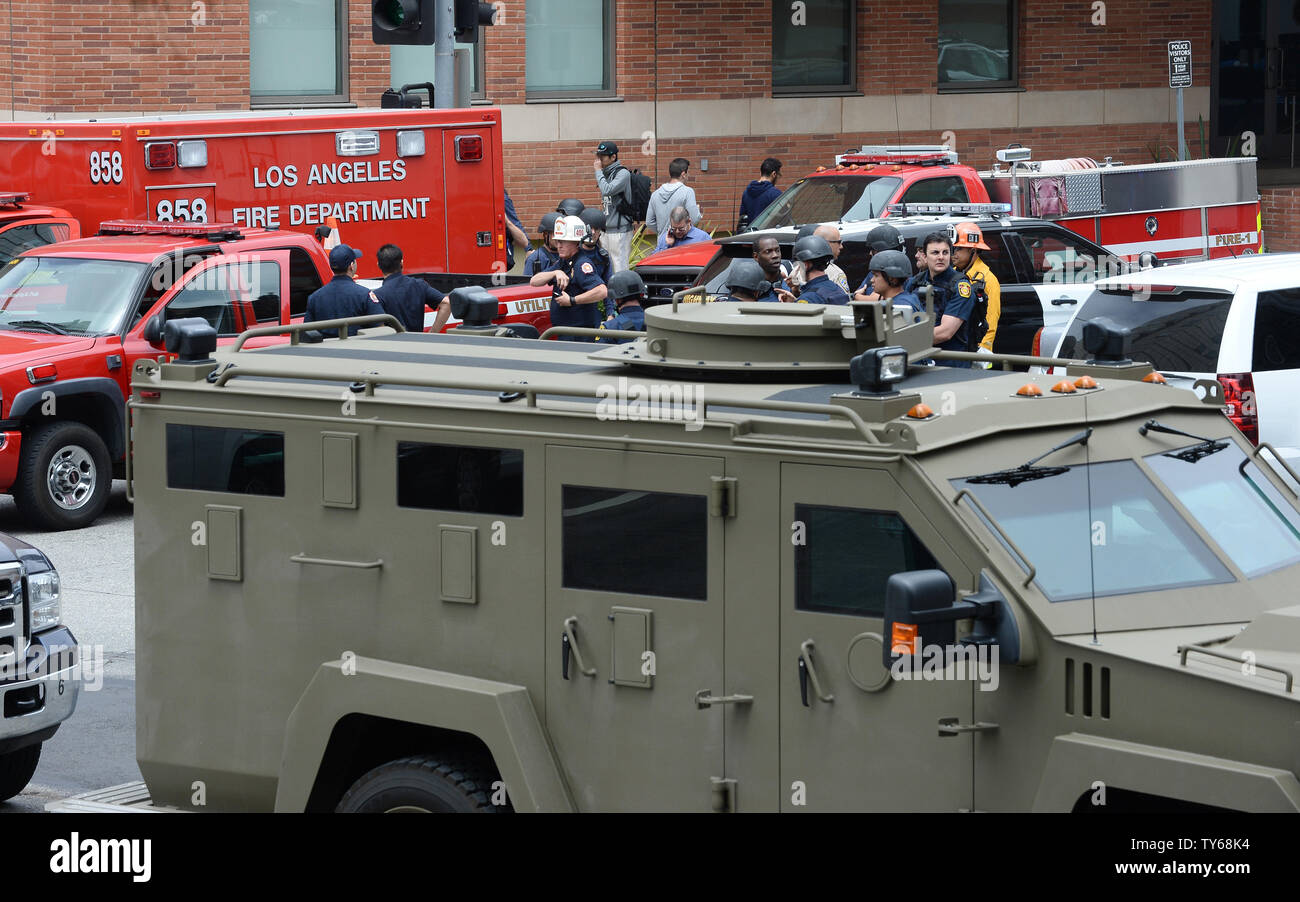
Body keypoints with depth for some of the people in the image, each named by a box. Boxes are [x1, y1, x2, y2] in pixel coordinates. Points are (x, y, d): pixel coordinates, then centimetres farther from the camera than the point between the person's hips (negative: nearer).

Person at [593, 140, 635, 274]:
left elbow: (607, 190, -26)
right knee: (607, 268, 12)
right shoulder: (606, 173, 15)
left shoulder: (623, 174, -11)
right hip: (607, 229, 9)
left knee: (620, 268, -11)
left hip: (620, 230, -9)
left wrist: (598, 171, -15)